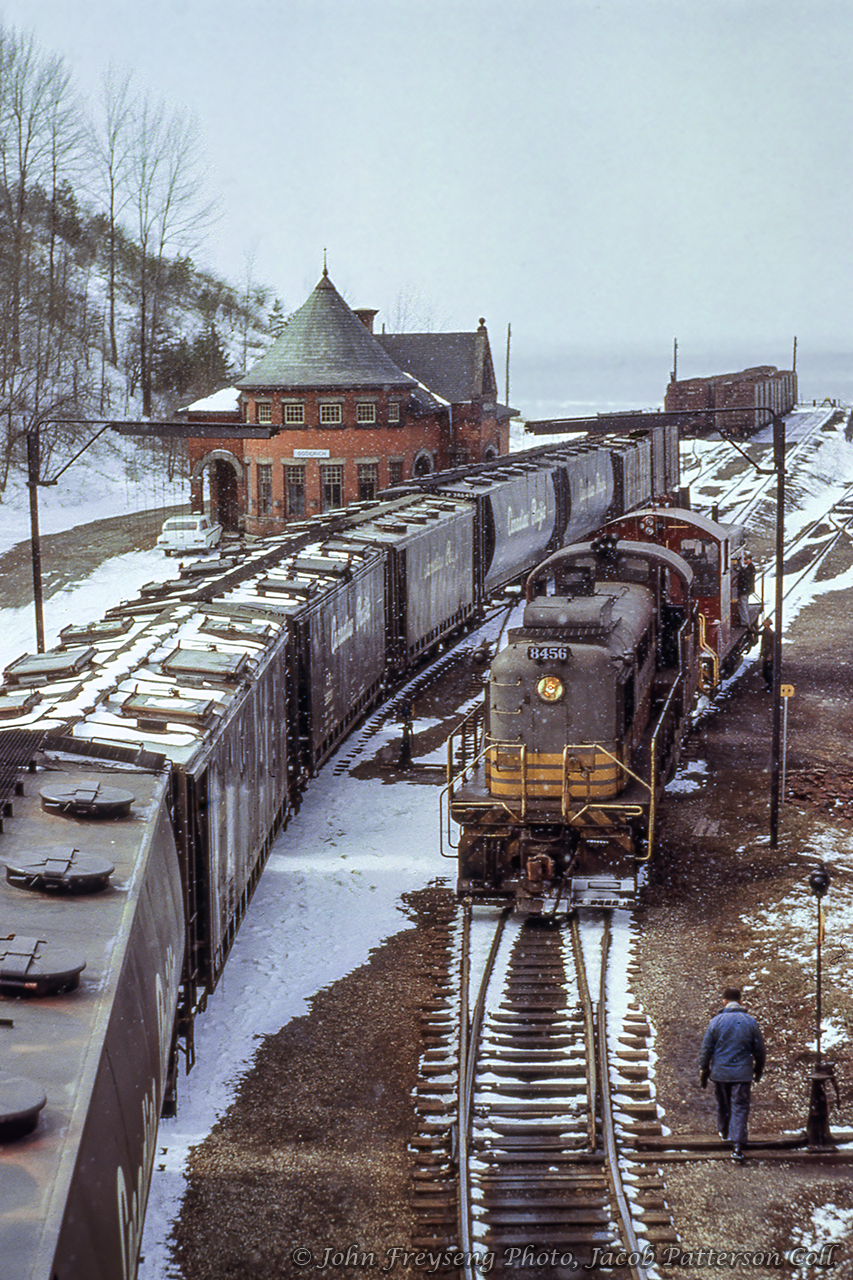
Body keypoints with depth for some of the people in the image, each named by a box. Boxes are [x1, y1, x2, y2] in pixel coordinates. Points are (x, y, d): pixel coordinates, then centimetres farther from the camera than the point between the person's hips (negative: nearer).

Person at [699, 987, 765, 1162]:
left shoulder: (716, 1021, -5)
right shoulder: (751, 1022, -2)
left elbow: (706, 1049, -2)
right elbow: (759, 1050, 5)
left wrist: (703, 1071, 9)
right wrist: (759, 1070, 21)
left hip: (720, 1072, 1)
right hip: (743, 1073, -1)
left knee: (723, 1104, 20)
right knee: (740, 1107, -1)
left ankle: (724, 1132, 42)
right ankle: (738, 1146, -10)